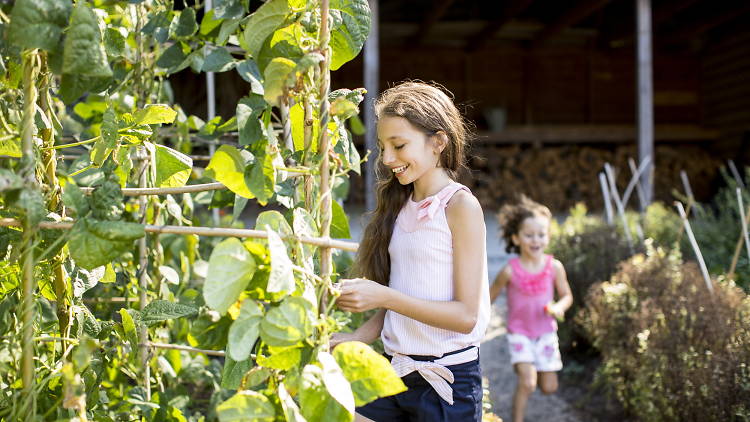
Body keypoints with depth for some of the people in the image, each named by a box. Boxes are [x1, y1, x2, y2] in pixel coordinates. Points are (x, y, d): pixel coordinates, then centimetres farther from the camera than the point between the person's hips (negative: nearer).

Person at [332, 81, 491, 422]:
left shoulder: (460, 205, -10)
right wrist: (351, 340, -4)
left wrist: (382, 296, -22)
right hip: (394, 372, 6)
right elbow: (392, 311, 12)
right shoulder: (400, 206, 9)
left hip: (448, 380, -6)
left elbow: (466, 315, -16)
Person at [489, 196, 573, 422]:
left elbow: (567, 296, 1)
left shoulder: (554, 267, -11)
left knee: (549, 388, 11)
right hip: (519, 333, -3)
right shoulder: (510, 271, -17)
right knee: (527, 382, -20)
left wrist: (558, 307, -20)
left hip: (546, 331, 3)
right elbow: (489, 297, -4)